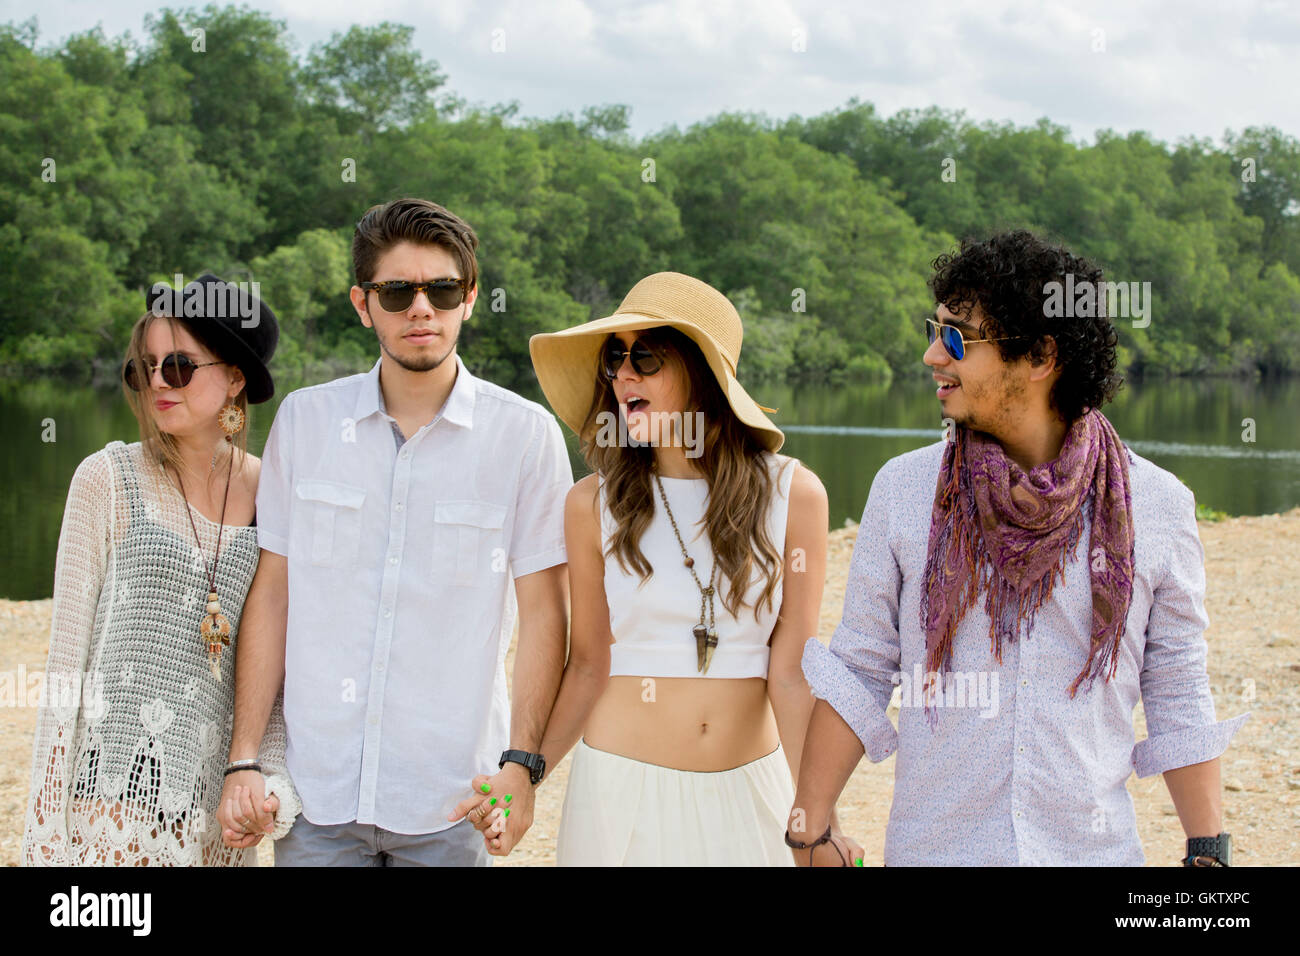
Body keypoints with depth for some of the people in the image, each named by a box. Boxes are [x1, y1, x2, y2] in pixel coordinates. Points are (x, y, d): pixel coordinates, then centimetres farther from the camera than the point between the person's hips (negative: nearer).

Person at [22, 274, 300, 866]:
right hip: (116, 789, -2)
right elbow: (67, 654, -1)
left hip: (219, 801, 3)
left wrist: (272, 777, -3)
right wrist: (45, 828, -5)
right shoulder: (109, 480, -2)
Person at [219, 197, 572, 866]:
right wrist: (244, 759, 2)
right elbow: (272, 592, 6)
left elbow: (542, 610, -1)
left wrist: (520, 763, -10)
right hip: (318, 787, 2)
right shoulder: (304, 420, 4)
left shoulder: (525, 434, -2)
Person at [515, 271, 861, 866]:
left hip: (750, 792, 0)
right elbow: (588, 666, 2)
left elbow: (791, 671, -5)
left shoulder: (793, 495, -5)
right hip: (622, 786, 0)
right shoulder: (593, 504, -3)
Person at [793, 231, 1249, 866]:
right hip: (930, 847, 0)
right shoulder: (902, 489, -1)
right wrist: (806, 835, -2)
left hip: (1094, 849, 0)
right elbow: (857, 671, 2)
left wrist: (1209, 855, 0)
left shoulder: (1157, 504, -2)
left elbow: (1178, 698, 3)